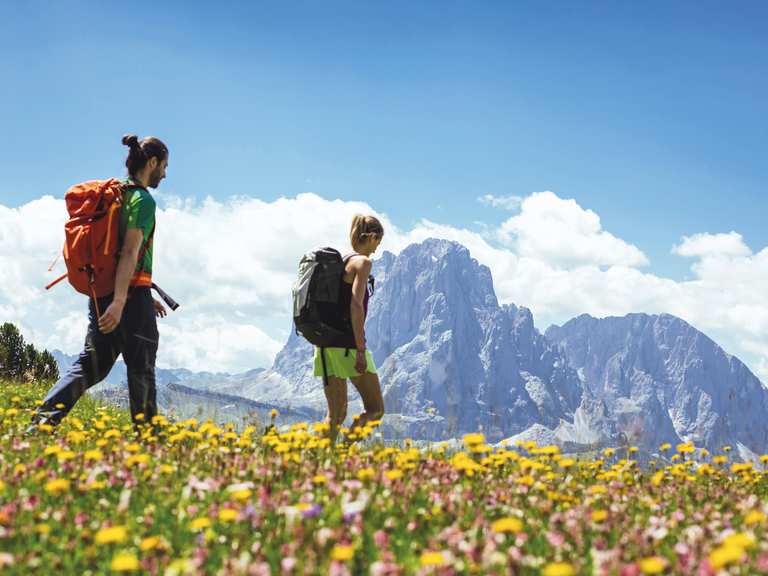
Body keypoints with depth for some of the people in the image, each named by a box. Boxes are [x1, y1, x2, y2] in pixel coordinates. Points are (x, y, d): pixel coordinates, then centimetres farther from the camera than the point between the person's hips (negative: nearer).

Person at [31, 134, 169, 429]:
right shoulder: (143, 199, -10)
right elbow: (130, 252, -21)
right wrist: (120, 301, -28)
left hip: (100, 291, 8)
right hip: (131, 294, -8)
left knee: (92, 363, 8)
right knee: (141, 369, 3)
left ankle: (44, 417, -6)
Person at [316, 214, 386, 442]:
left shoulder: (340, 262, 17)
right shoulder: (362, 262, -7)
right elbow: (356, 306, -17)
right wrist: (361, 350, -19)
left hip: (325, 341, 8)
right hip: (347, 344, -8)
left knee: (336, 414, 11)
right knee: (376, 409, 0)